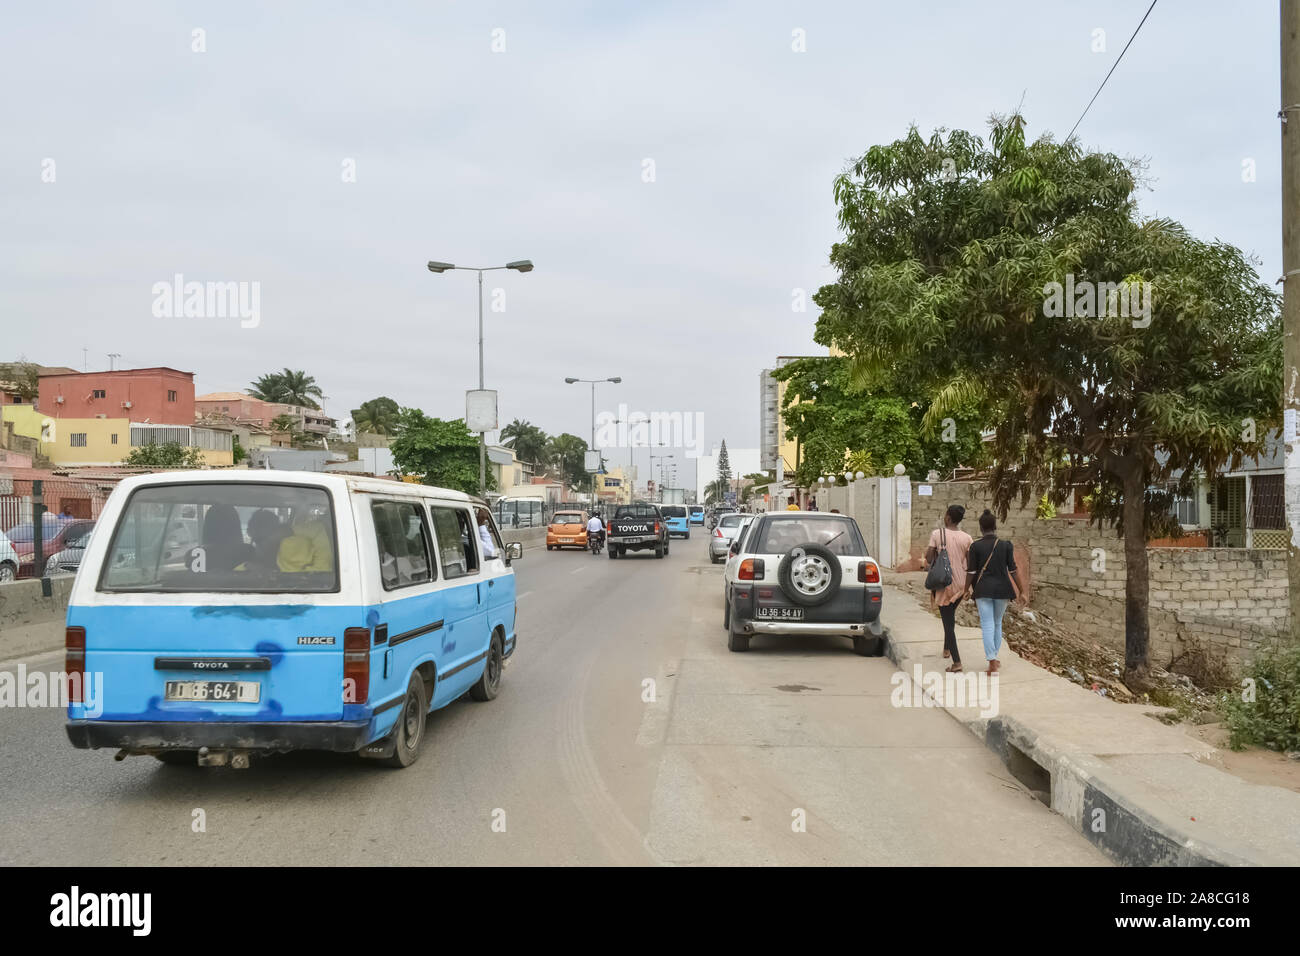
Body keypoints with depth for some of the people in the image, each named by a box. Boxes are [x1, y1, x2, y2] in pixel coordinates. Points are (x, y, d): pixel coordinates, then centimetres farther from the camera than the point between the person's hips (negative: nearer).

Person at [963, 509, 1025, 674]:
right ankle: (995, 658, 26)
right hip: (1002, 589, 2)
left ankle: (992, 663, -10)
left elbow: (971, 572, -5)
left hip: (983, 590, -2)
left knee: (987, 625, -1)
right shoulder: (1006, 545, -3)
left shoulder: (975, 546, -6)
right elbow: (1013, 570, -3)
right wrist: (1021, 591, 4)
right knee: (997, 623, 19)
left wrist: (967, 589, 10)